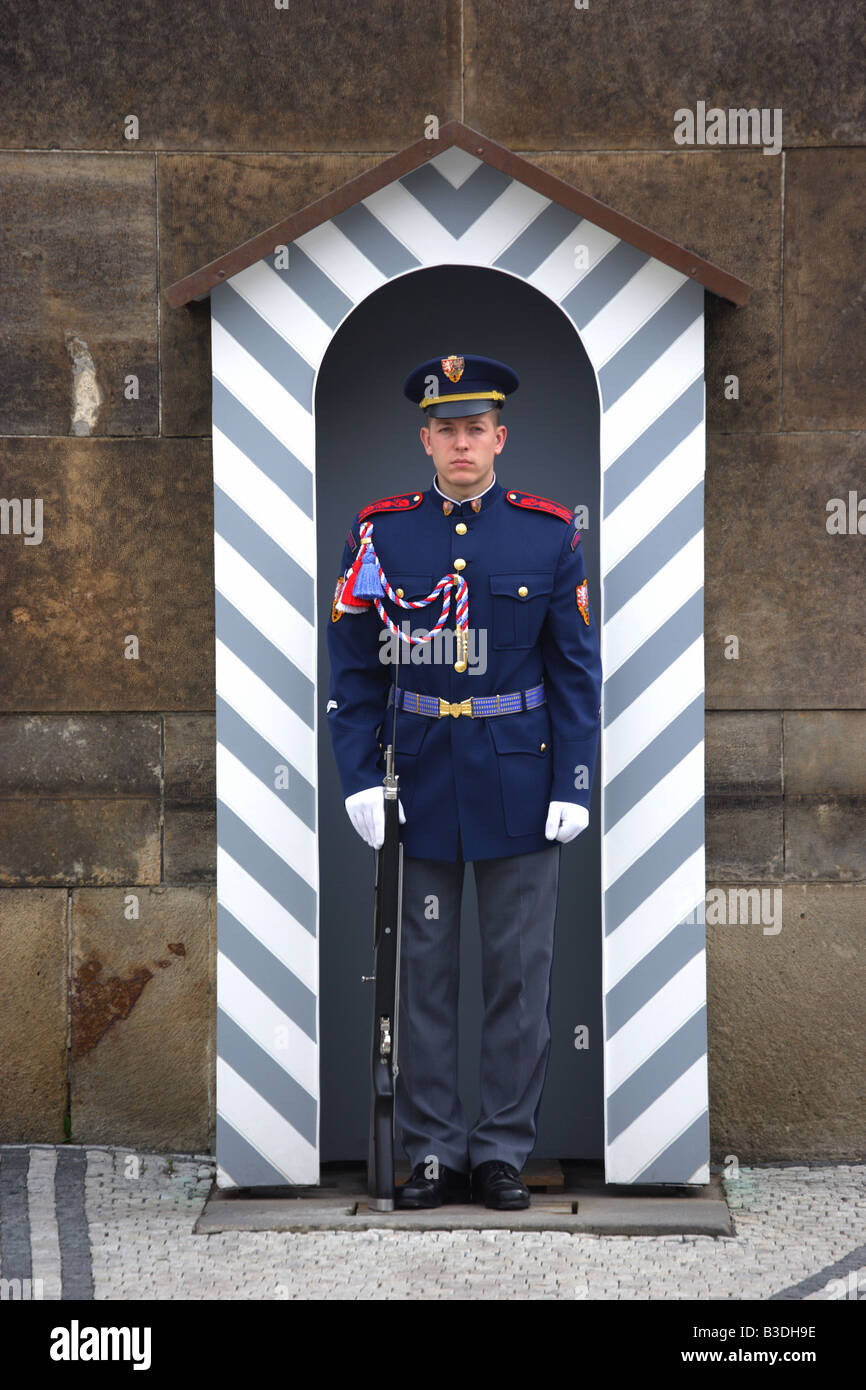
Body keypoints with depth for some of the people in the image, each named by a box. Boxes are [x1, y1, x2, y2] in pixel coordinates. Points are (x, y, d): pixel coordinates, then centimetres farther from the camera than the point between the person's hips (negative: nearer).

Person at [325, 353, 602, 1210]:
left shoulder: (549, 534, 1)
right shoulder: (380, 535, 1)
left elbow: (577, 671, 2)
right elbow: (351, 670, 2)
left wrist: (573, 785, -5)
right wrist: (359, 778, -6)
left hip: (520, 785, 0)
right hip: (420, 786, 1)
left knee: (519, 974, 4)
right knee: (422, 972, 5)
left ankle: (504, 1151, 14)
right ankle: (431, 1151, 15)